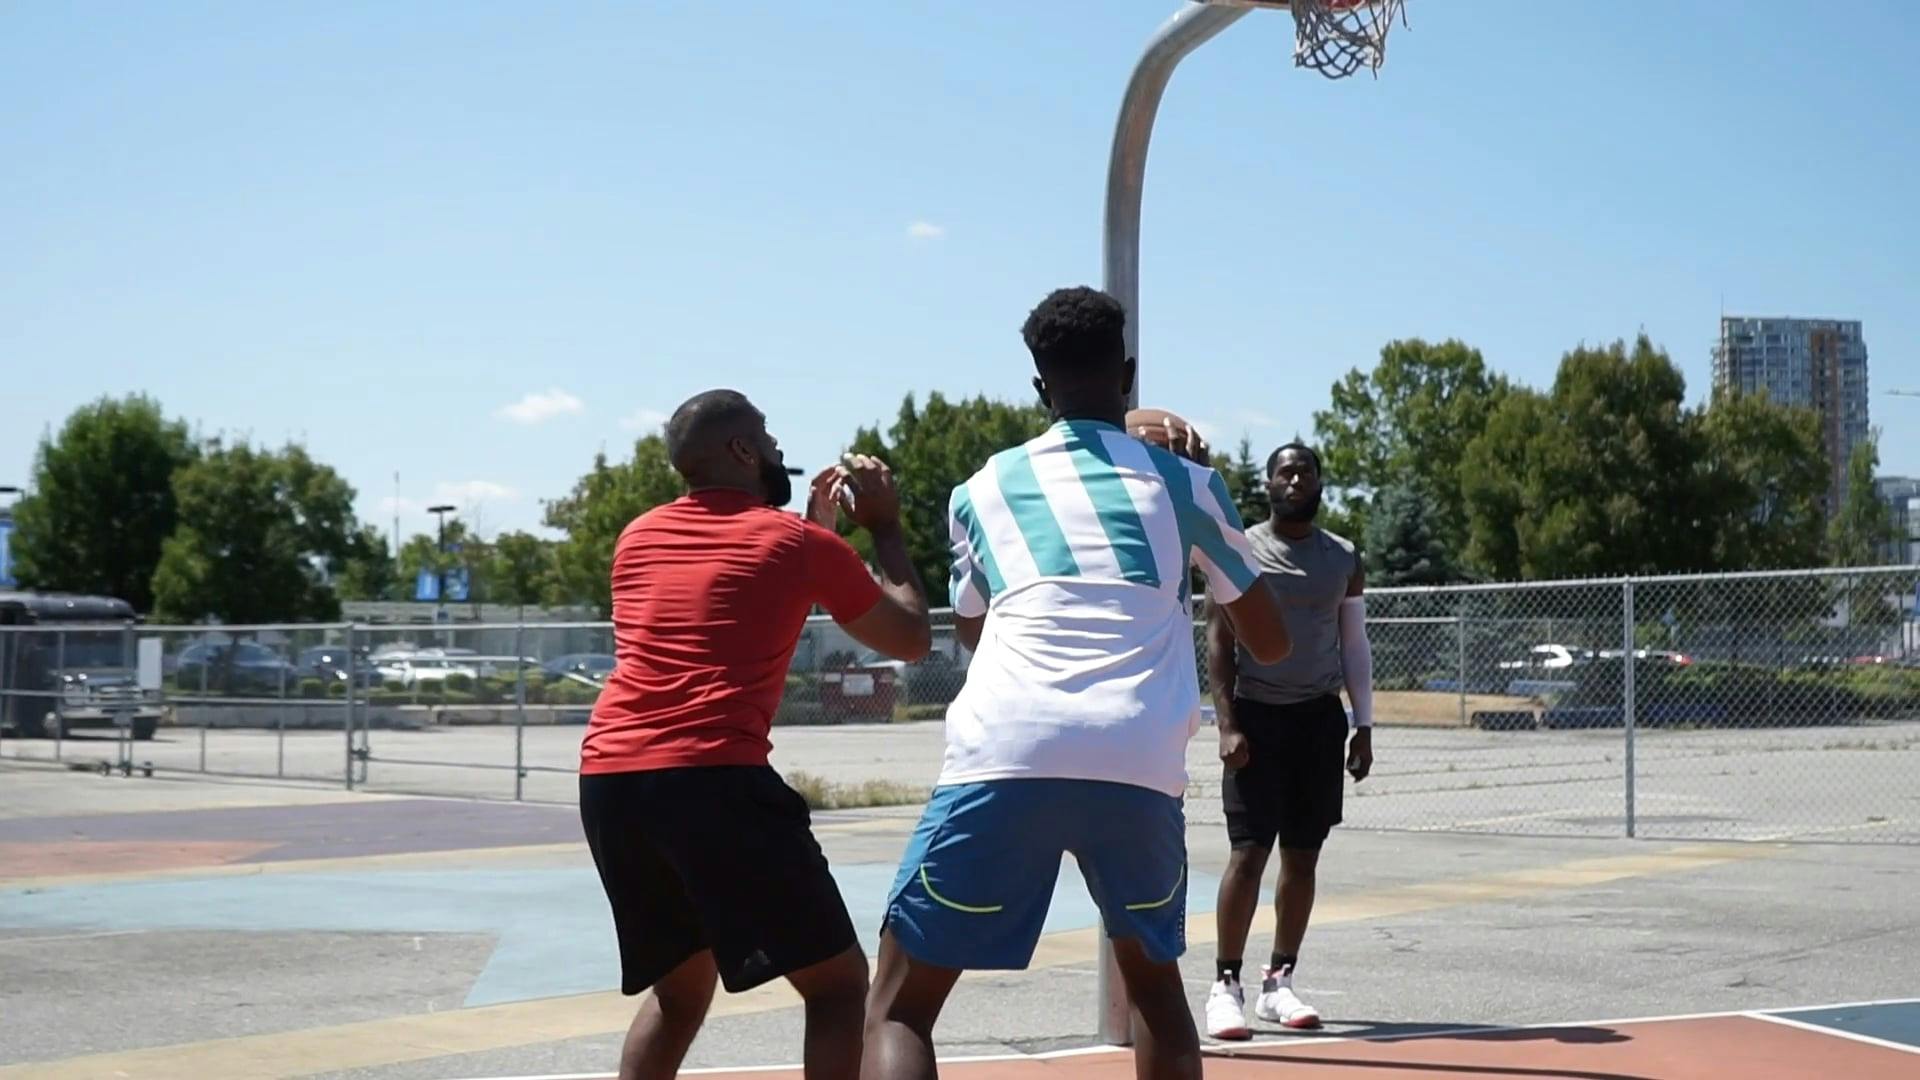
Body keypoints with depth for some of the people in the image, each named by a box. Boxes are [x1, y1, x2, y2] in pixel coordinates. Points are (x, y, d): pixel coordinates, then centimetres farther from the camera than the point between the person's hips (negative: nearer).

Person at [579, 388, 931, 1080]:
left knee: (680, 983, 24)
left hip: (606, 781, 7)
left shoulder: (639, 538, 20)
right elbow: (911, 640, 15)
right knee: (837, 982, 2)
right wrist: (885, 528, 26)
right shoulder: (797, 542, 4)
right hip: (713, 780, -6)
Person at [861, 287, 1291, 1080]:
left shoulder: (983, 489, 21)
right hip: (1137, 764, 1)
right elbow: (1270, 643, 27)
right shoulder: (1187, 484, 18)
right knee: (1154, 982, 27)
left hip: (1003, 753, -1)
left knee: (898, 1006, 9)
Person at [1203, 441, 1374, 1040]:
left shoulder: (1344, 559, 9)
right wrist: (1227, 724, -11)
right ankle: (1226, 985, -4)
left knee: (1303, 855, 5)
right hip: (1257, 715, -3)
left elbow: (1355, 645, 12)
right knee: (1248, 851, -9)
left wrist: (1364, 727, 6)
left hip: (1320, 718, 3)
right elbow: (1219, 639, -3)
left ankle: (1279, 981, 14)